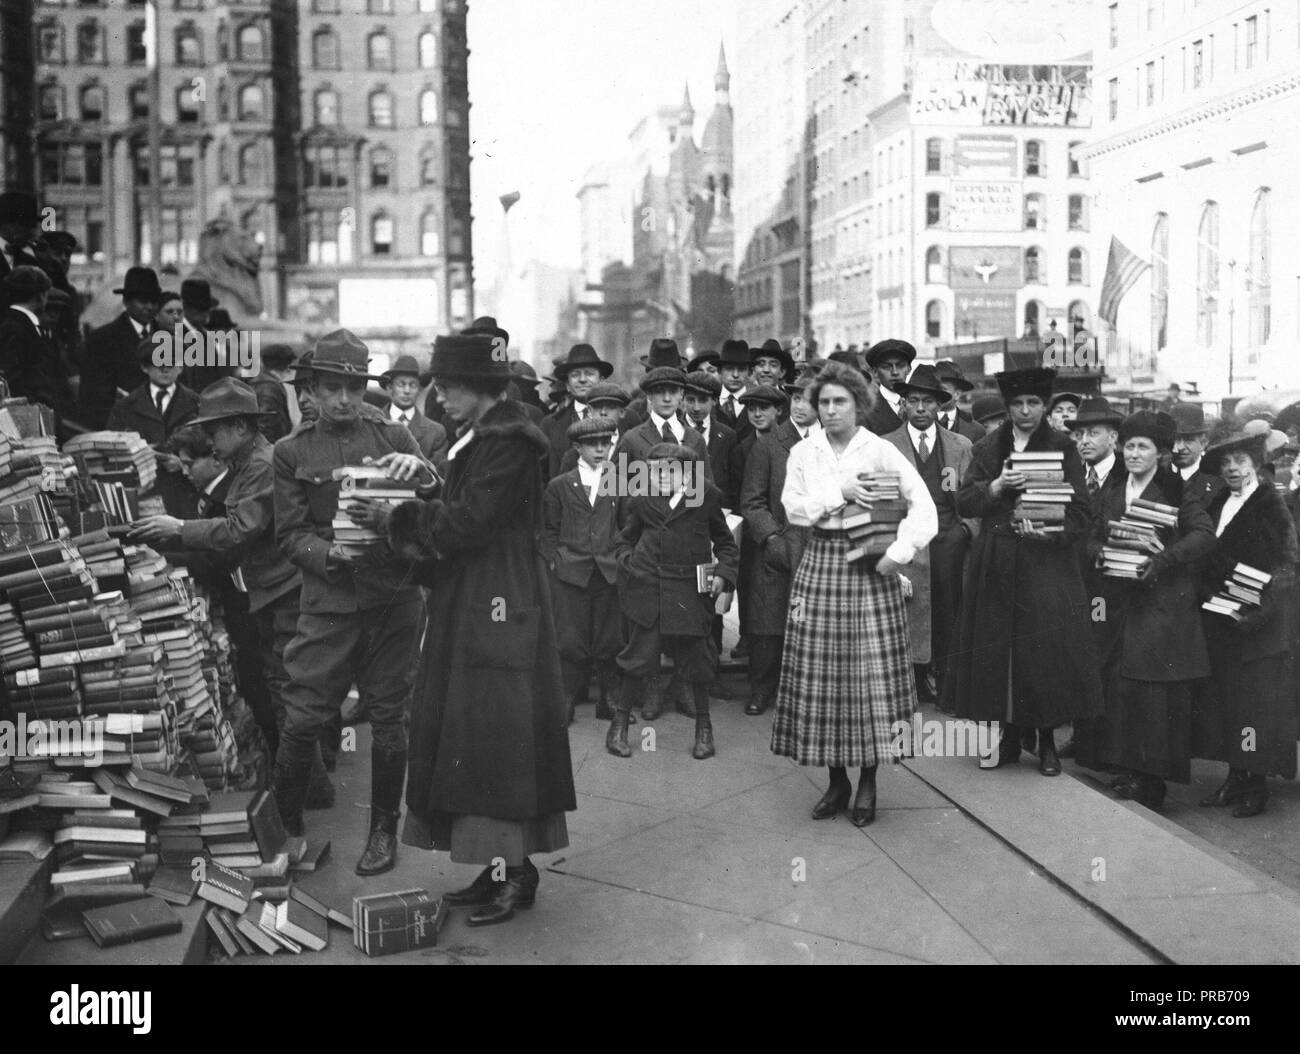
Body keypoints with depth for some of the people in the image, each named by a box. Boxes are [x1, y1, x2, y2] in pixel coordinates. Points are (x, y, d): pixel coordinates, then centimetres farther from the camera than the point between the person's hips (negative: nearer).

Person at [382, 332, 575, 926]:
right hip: (468, 608, 10)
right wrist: (414, 523, -2)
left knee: (499, 738, -5)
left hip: (499, 611, -10)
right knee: (473, 736, 11)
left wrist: (399, 517, -9)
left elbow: (465, 522, -20)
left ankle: (518, 875, 4)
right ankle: (498, 868, 19)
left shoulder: (508, 444, -14)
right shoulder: (477, 437, 15)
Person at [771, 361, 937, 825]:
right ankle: (836, 780, 15)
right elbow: (793, 508, -2)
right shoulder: (803, 452, 8)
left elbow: (922, 504, -7)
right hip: (820, 564, 3)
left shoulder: (881, 451, -1)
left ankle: (868, 782, 10)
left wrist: (898, 553, -14)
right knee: (820, 674, 2)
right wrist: (839, 492, -11)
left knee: (872, 672, -3)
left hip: (869, 567, -2)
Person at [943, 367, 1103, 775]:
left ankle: (1047, 742, 9)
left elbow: (1079, 511, -3)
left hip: (1047, 562, -2)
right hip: (996, 567, 3)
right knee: (998, 649, 3)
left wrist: (1050, 530, -18)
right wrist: (996, 487, -15)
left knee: (1046, 650, -3)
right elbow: (963, 502, 1)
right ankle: (1007, 737, 16)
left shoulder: (1063, 449, 1)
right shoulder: (987, 448, 9)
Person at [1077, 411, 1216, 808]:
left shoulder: (1175, 490, -3)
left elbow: (1204, 534, -13)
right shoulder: (1111, 489, 11)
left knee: (1153, 688, -5)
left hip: (1164, 602, -4)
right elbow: (1094, 536, 14)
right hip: (1118, 601, 5)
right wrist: (1102, 553, -8)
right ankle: (1124, 767, 13)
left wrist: (1162, 560, -22)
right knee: (1116, 683, 3)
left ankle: (1150, 778, 2)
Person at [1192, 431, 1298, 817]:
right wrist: (1206, 596, -2)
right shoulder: (1217, 504, 11)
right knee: (1223, 700, 9)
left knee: (1256, 700, 0)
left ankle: (1256, 785, 8)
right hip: (1217, 622, 6)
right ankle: (1236, 778, 18)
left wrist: (1257, 610, -21)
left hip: (1258, 626, -6)